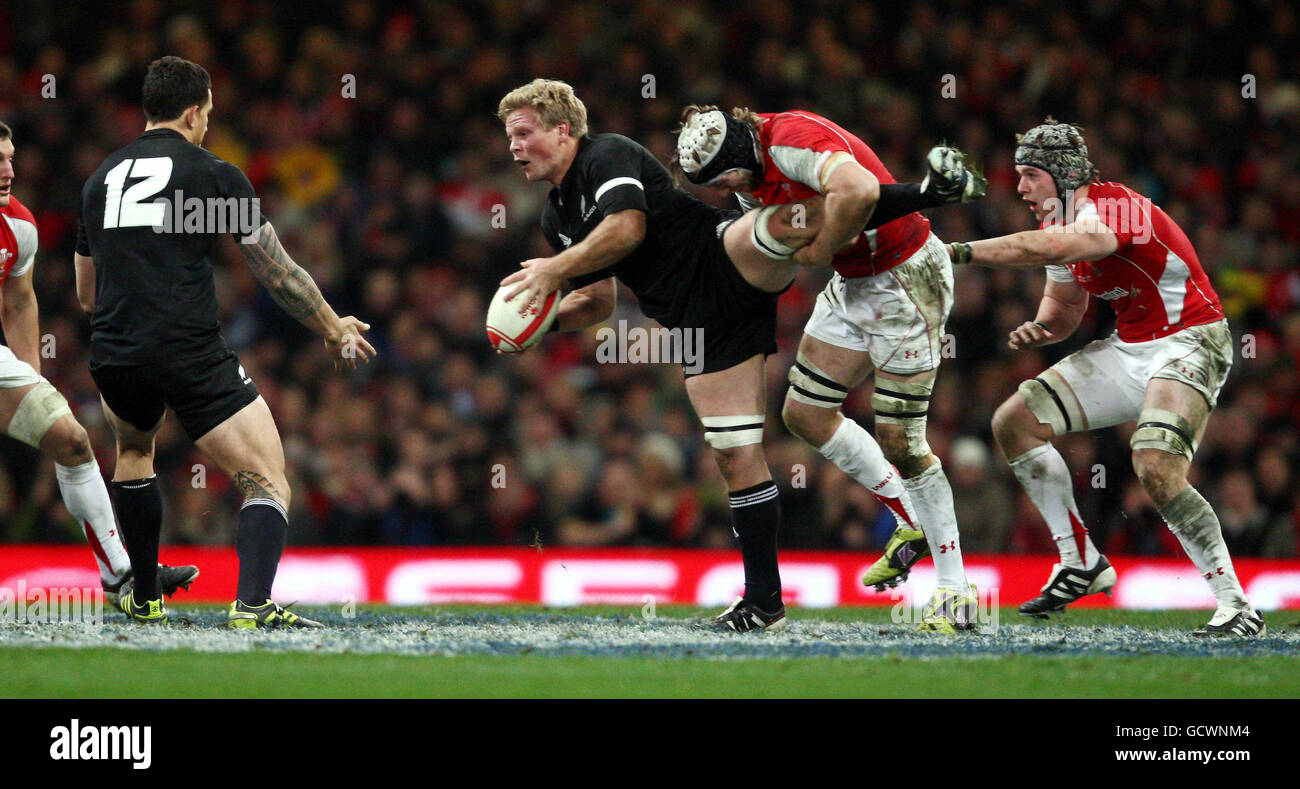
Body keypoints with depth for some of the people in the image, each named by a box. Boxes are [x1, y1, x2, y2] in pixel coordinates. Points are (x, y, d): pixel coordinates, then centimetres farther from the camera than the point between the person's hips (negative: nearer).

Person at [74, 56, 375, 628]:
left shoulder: (100, 180, 16)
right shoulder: (215, 175, 2)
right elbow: (278, 275, 5)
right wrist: (334, 330, 20)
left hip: (112, 359, 6)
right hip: (191, 355, -5)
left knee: (133, 448, 36)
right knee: (268, 482, -4)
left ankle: (144, 599, 35)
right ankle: (252, 603, -28)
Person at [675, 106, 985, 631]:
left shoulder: (791, 139, -27)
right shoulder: (752, 181, 2)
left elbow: (857, 192, -46)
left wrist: (819, 251, -28)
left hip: (905, 281, -10)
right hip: (852, 285, 10)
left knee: (899, 442, -8)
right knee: (805, 414, 12)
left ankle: (955, 590, 2)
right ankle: (910, 523, 25)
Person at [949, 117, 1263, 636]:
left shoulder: (1113, 209, -23)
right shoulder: (1059, 224, 7)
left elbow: (1046, 249, -40)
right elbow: (1065, 304, 20)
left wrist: (955, 252, -39)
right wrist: (1038, 330, -4)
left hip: (1188, 343, -10)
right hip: (1129, 351, 10)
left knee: (1156, 468, -31)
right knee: (1014, 423, 3)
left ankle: (1236, 604, -23)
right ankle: (1081, 564, 10)